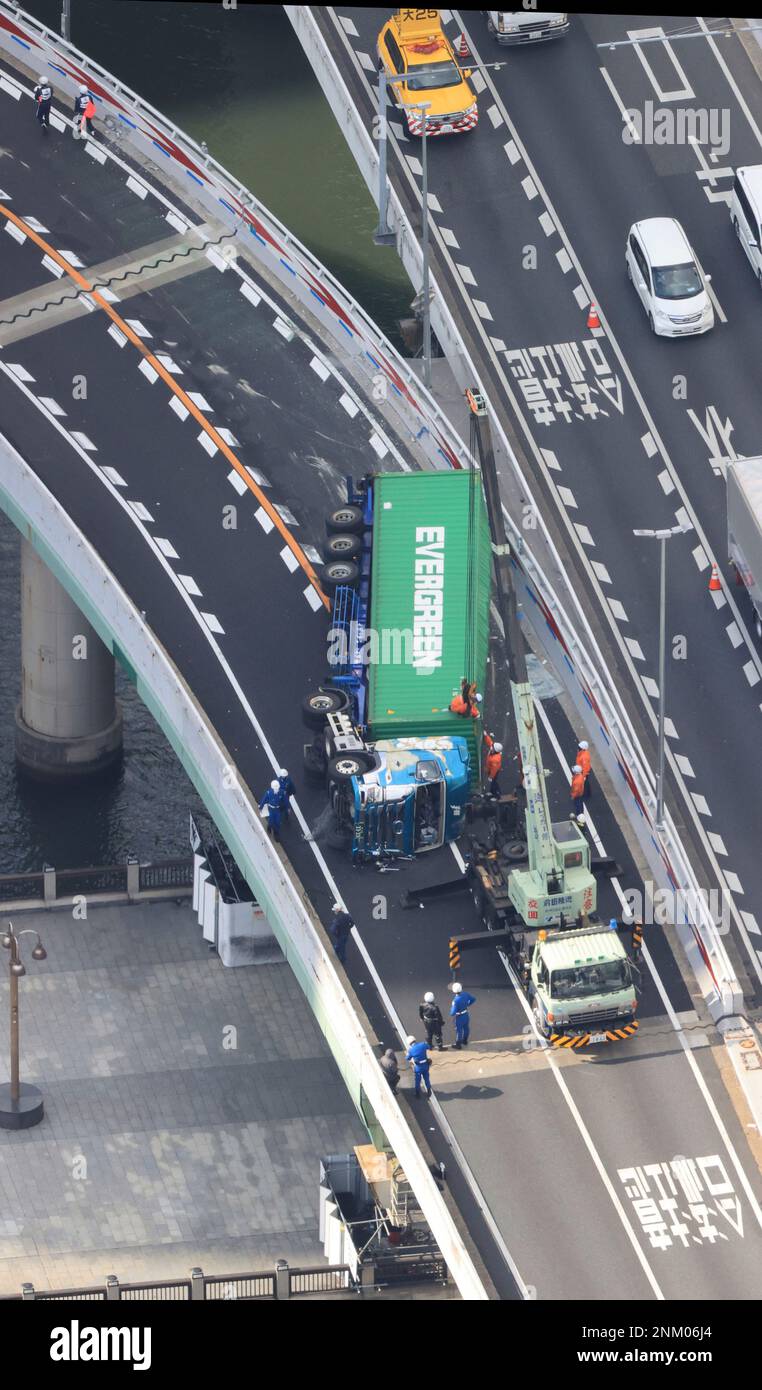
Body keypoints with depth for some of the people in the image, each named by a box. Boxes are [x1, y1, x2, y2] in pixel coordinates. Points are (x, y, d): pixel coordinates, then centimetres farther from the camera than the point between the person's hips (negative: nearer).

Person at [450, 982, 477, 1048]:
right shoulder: (465, 994, -17)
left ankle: (458, 1044, 34)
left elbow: (453, 1012, -31)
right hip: (466, 1015, 6)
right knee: (466, 1028, 26)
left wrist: (451, 1014, -7)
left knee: (459, 1031, 15)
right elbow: (473, 999, 2)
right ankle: (465, 1041, 49)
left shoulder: (455, 1000, -35)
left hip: (460, 1017, -6)